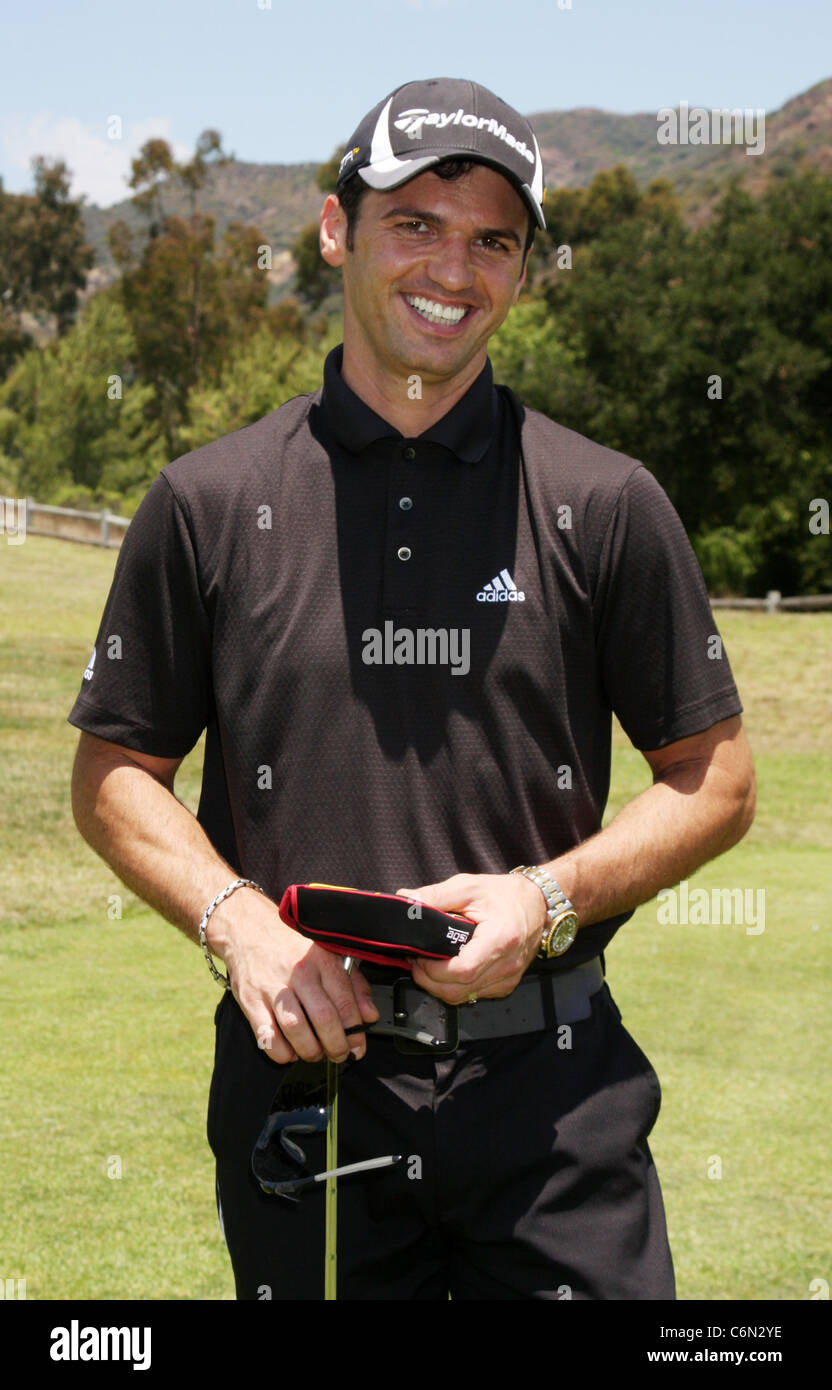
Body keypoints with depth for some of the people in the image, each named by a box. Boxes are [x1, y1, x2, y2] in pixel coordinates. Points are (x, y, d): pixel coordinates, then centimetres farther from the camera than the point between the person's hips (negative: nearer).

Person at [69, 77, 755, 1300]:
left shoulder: (607, 507, 2)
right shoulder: (209, 504, 3)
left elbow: (716, 782, 6)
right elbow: (115, 775, 8)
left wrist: (550, 896, -9)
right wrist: (235, 917, -9)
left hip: (551, 1075, 0)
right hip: (302, 1061, 1)